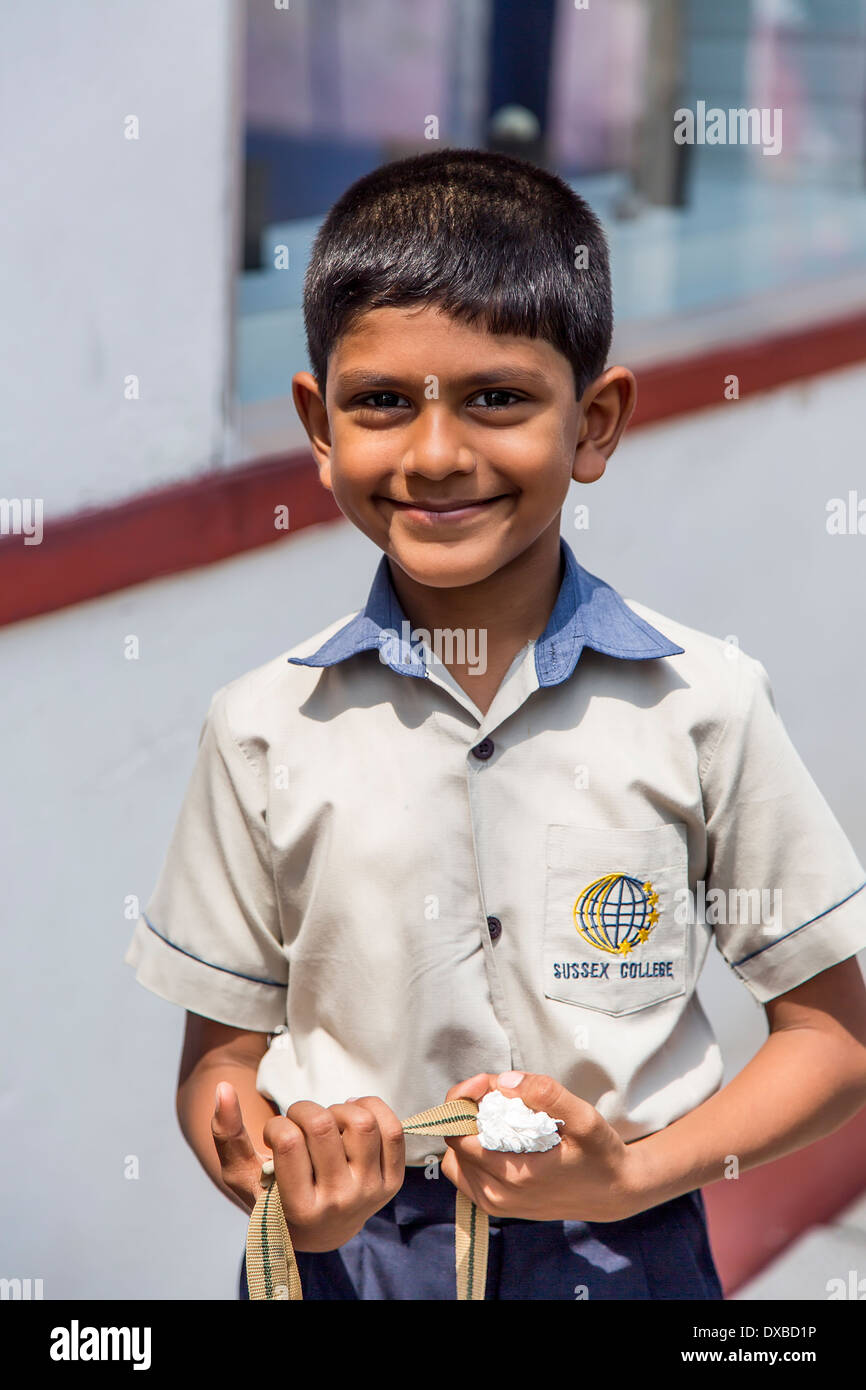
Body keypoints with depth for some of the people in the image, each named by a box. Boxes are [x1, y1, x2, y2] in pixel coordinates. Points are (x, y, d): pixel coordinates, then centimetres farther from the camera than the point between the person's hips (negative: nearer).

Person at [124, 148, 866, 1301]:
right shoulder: (266, 727, -5)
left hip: (623, 1250, 0)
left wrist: (638, 1175, -14)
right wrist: (268, 1173, -19)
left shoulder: (703, 702, -7)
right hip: (344, 1255, 1)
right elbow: (222, 1053, 1)